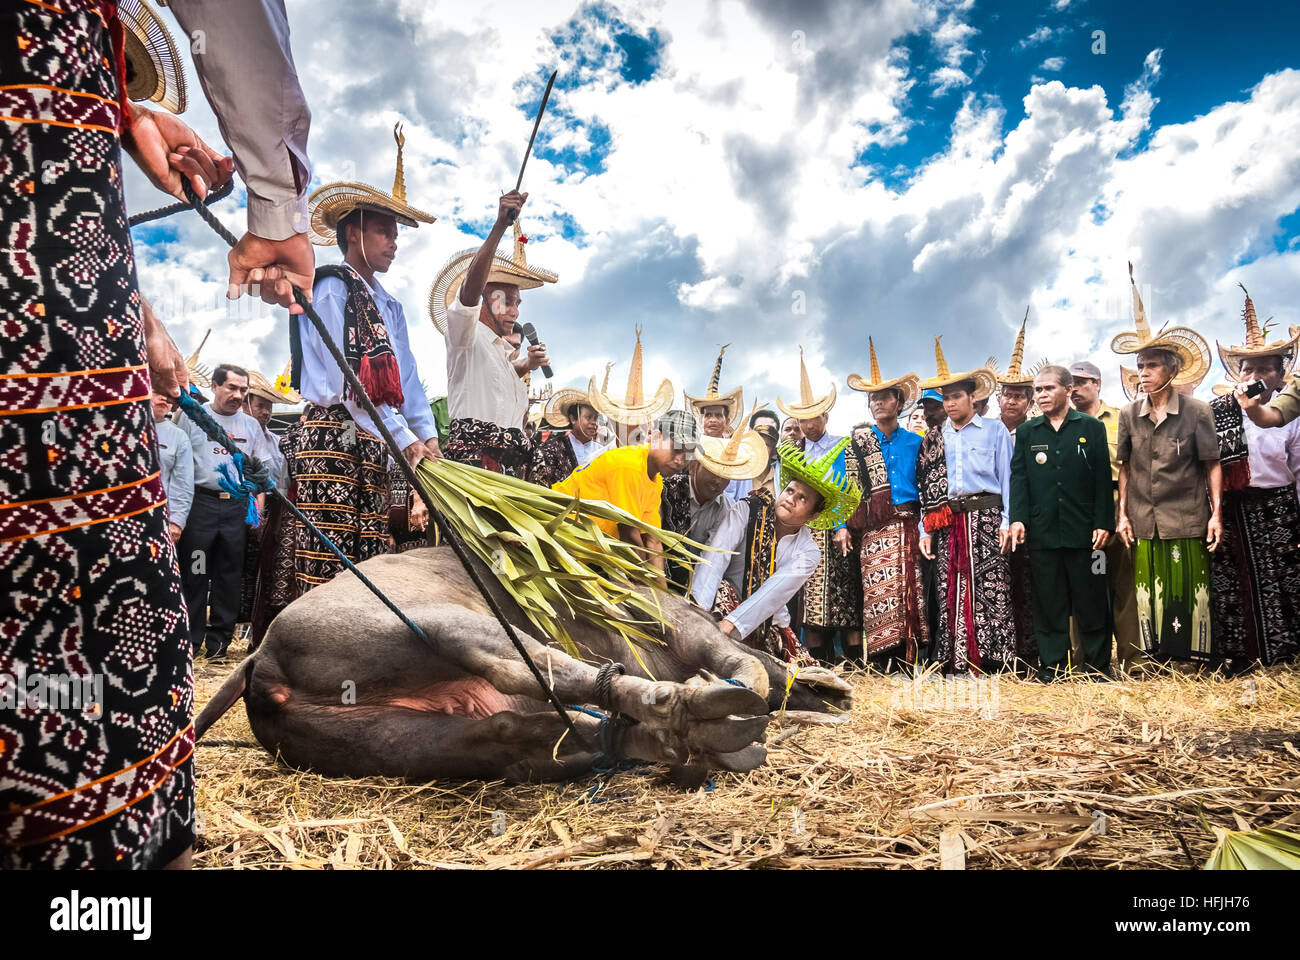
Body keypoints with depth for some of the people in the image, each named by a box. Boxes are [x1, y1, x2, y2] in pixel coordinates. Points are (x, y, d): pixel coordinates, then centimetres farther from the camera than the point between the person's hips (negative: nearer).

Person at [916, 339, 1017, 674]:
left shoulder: (995, 430, 8)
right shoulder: (934, 439, 15)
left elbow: (1007, 478, 4)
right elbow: (926, 487, 13)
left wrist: (1007, 522, -6)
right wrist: (925, 530, 5)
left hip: (985, 520, -3)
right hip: (947, 524, 3)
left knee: (991, 591, -8)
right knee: (951, 594, 0)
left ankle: (996, 664, -4)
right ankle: (957, 665, 4)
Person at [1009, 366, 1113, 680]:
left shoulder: (1092, 427, 6)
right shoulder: (1025, 432, 11)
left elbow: (1102, 479, 2)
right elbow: (1018, 478, 6)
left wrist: (1103, 523, -4)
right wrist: (1017, 519, -7)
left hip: (1083, 531, -1)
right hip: (1041, 532, 1)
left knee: (1090, 601, 5)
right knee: (1048, 602, 4)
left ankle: (1097, 665, 16)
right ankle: (1052, 664, 13)